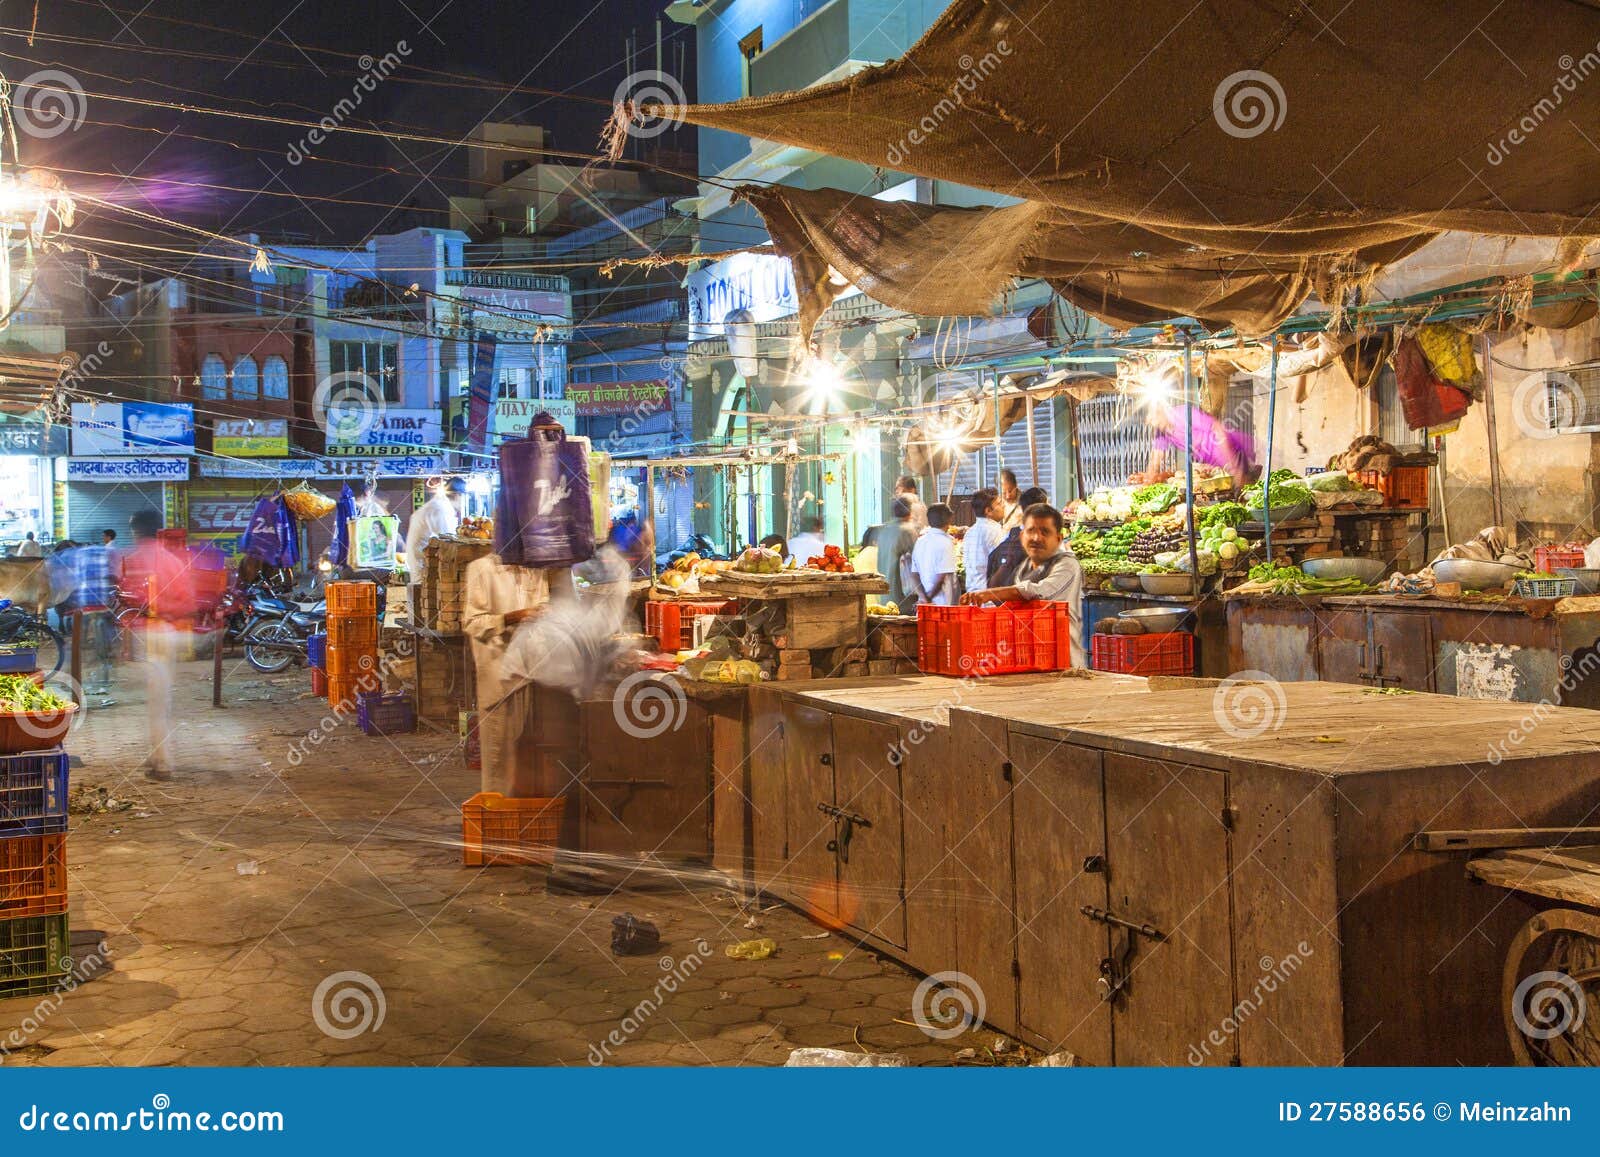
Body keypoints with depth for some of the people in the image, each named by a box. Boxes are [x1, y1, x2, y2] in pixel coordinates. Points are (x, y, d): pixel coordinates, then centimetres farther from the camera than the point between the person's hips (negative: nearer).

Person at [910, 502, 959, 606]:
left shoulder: (920, 541, 9)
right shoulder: (946, 542, -11)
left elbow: (914, 574, 6)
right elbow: (941, 576, -14)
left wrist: (923, 597, -2)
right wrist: (929, 597, -3)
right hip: (943, 603, -7)